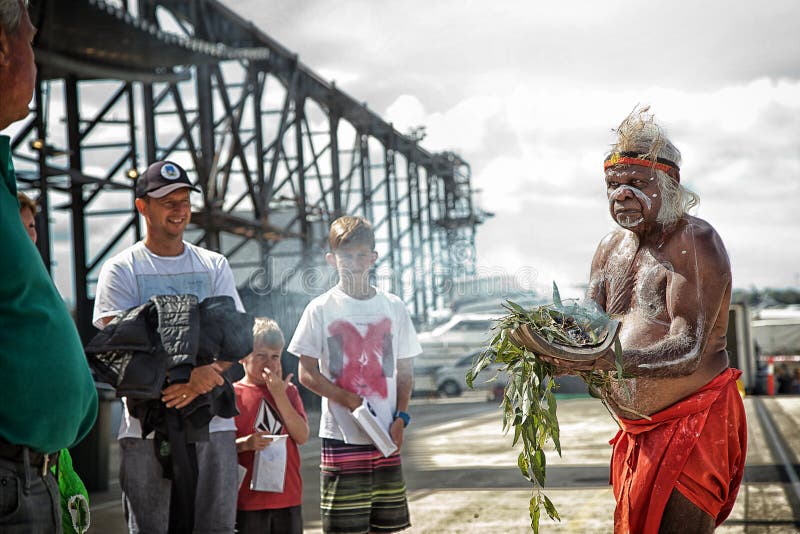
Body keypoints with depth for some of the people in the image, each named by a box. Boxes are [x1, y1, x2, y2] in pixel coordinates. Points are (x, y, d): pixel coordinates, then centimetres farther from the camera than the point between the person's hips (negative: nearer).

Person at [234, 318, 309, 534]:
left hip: (288, 497, 4)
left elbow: (302, 436, -3)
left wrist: (279, 394, -9)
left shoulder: (288, 390, 11)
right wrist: (244, 443, -21)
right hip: (248, 500, -4)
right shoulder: (232, 394, -2)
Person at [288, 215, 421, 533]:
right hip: (342, 437, -3)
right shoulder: (321, 309, -1)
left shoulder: (393, 307, 8)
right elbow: (307, 374, -4)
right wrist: (350, 400, -15)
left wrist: (400, 418, -1)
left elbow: (404, 370, 13)